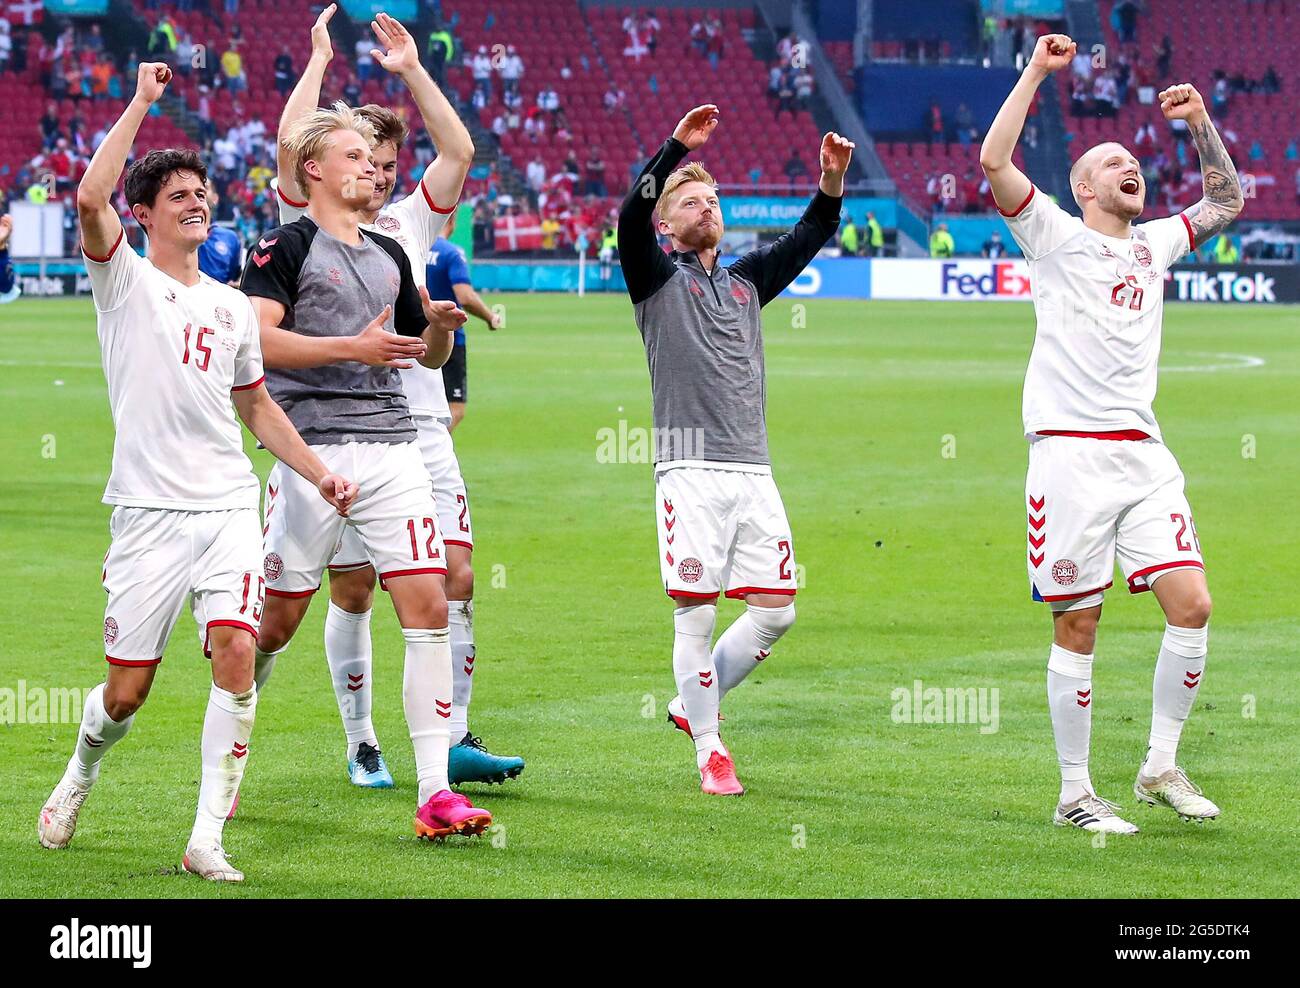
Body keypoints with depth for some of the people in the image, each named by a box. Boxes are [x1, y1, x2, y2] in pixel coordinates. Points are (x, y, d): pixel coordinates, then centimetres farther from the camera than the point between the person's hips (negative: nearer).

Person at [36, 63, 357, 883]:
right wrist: (141, 102, -13)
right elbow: (91, 199, -17)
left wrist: (316, 472, 17)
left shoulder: (231, 306, 17)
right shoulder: (126, 281, 2)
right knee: (127, 690, 0)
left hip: (230, 507, 4)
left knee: (236, 652, -17)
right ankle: (81, 776, 33)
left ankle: (208, 839, -13)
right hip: (150, 508, -3)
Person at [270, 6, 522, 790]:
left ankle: (454, 739, -1)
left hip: (422, 426, 3)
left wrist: (412, 69, 7)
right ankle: (362, 746, 10)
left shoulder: (411, 223, 16)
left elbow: (460, 151, 8)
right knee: (353, 592, 1)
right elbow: (291, 151, -11)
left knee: (455, 577, -5)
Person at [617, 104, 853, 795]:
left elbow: (810, 236, 15)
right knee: (696, 614, -5)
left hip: (753, 469, 5)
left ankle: (692, 705, 21)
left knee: (776, 610, 2)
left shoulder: (747, 279, 20)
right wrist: (678, 148, -22)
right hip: (691, 470, -5)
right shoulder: (657, 277, 6)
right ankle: (709, 751, 5)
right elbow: (631, 216, -12)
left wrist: (832, 180, -3)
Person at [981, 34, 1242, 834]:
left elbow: (1226, 201, 32)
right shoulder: (1056, 236, 4)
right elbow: (994, 162, -10)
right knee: (1078, 625, -3)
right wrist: (1038, 72, -6)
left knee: (1192, 603, -7)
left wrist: (1201, 123, 20)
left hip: (1143, 453, 5)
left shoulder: (1153, 244, 20)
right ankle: (1075, 794, 4)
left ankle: (1161, 768, 7)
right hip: (1071, 452, -5)